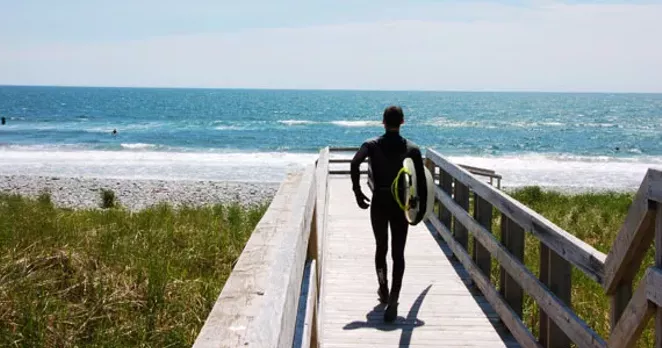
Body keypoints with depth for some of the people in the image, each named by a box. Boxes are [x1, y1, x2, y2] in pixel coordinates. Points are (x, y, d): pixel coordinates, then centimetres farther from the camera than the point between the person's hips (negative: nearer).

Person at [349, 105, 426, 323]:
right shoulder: (412, 149, 0)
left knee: (381, 247, 19)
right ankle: (393, 300, -14)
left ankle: (383, 290, 28)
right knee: (398, 253, -1)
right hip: (400, 203, 0)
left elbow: (355, 163, -18)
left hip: (379, 202, 1)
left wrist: (357, 191, -11)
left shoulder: (372, 145, 0)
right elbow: (421, 180, -5)